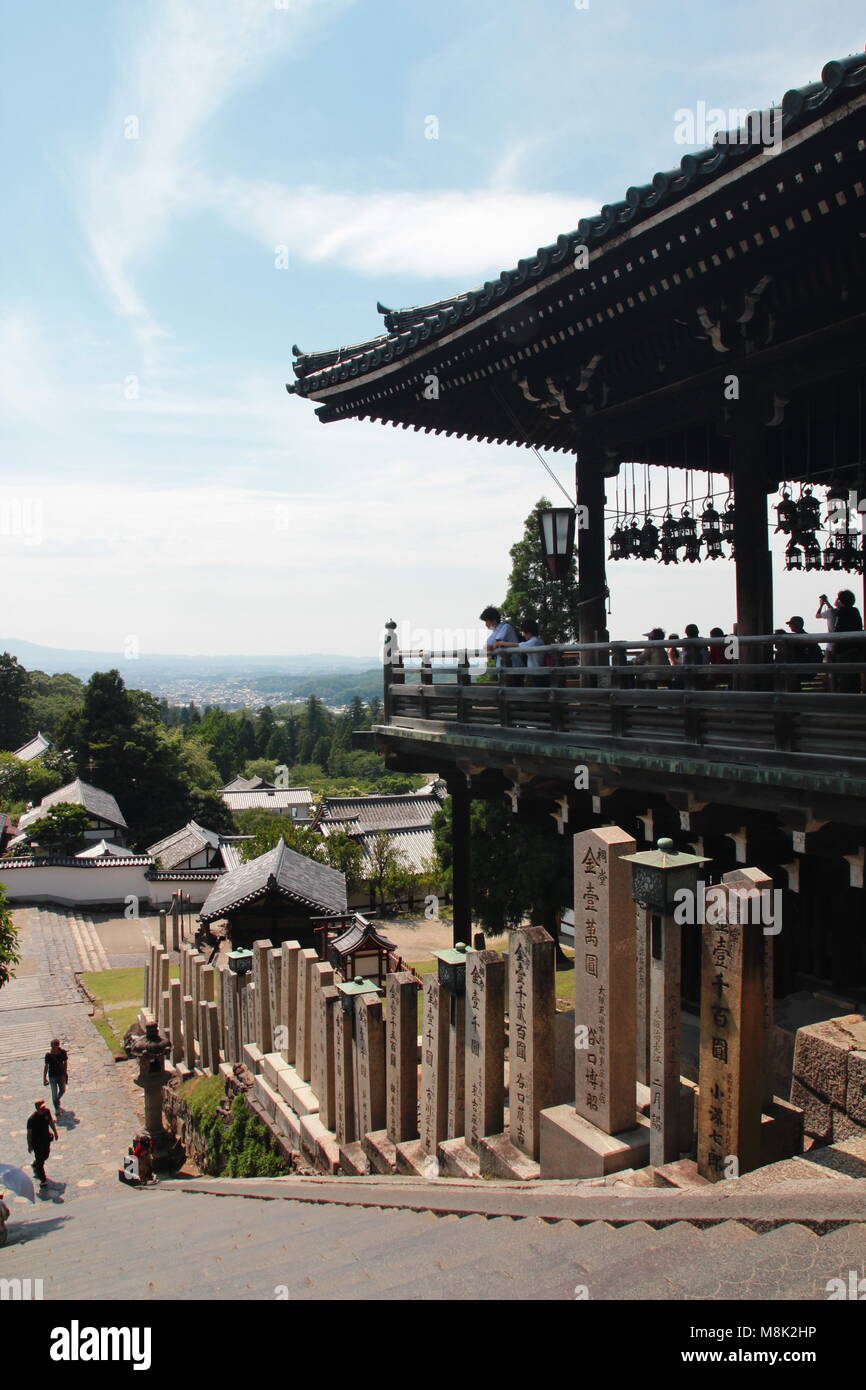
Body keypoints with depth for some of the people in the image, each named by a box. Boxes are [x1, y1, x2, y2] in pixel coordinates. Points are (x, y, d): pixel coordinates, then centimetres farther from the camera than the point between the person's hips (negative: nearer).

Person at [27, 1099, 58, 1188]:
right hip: (37, 1141, -6)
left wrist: (55, 1132, 13)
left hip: (46, 1139, 6)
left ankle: (35, 1165, 54)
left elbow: (51, 1121, 7)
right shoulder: (32, 1119, -28)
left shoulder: (47, 1111, -11)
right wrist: (29, 1145, -12)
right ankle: (43, 1179, 15)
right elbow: (29, 1133, -17)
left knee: (45, 1155, 23)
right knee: (40, 1159, 1)